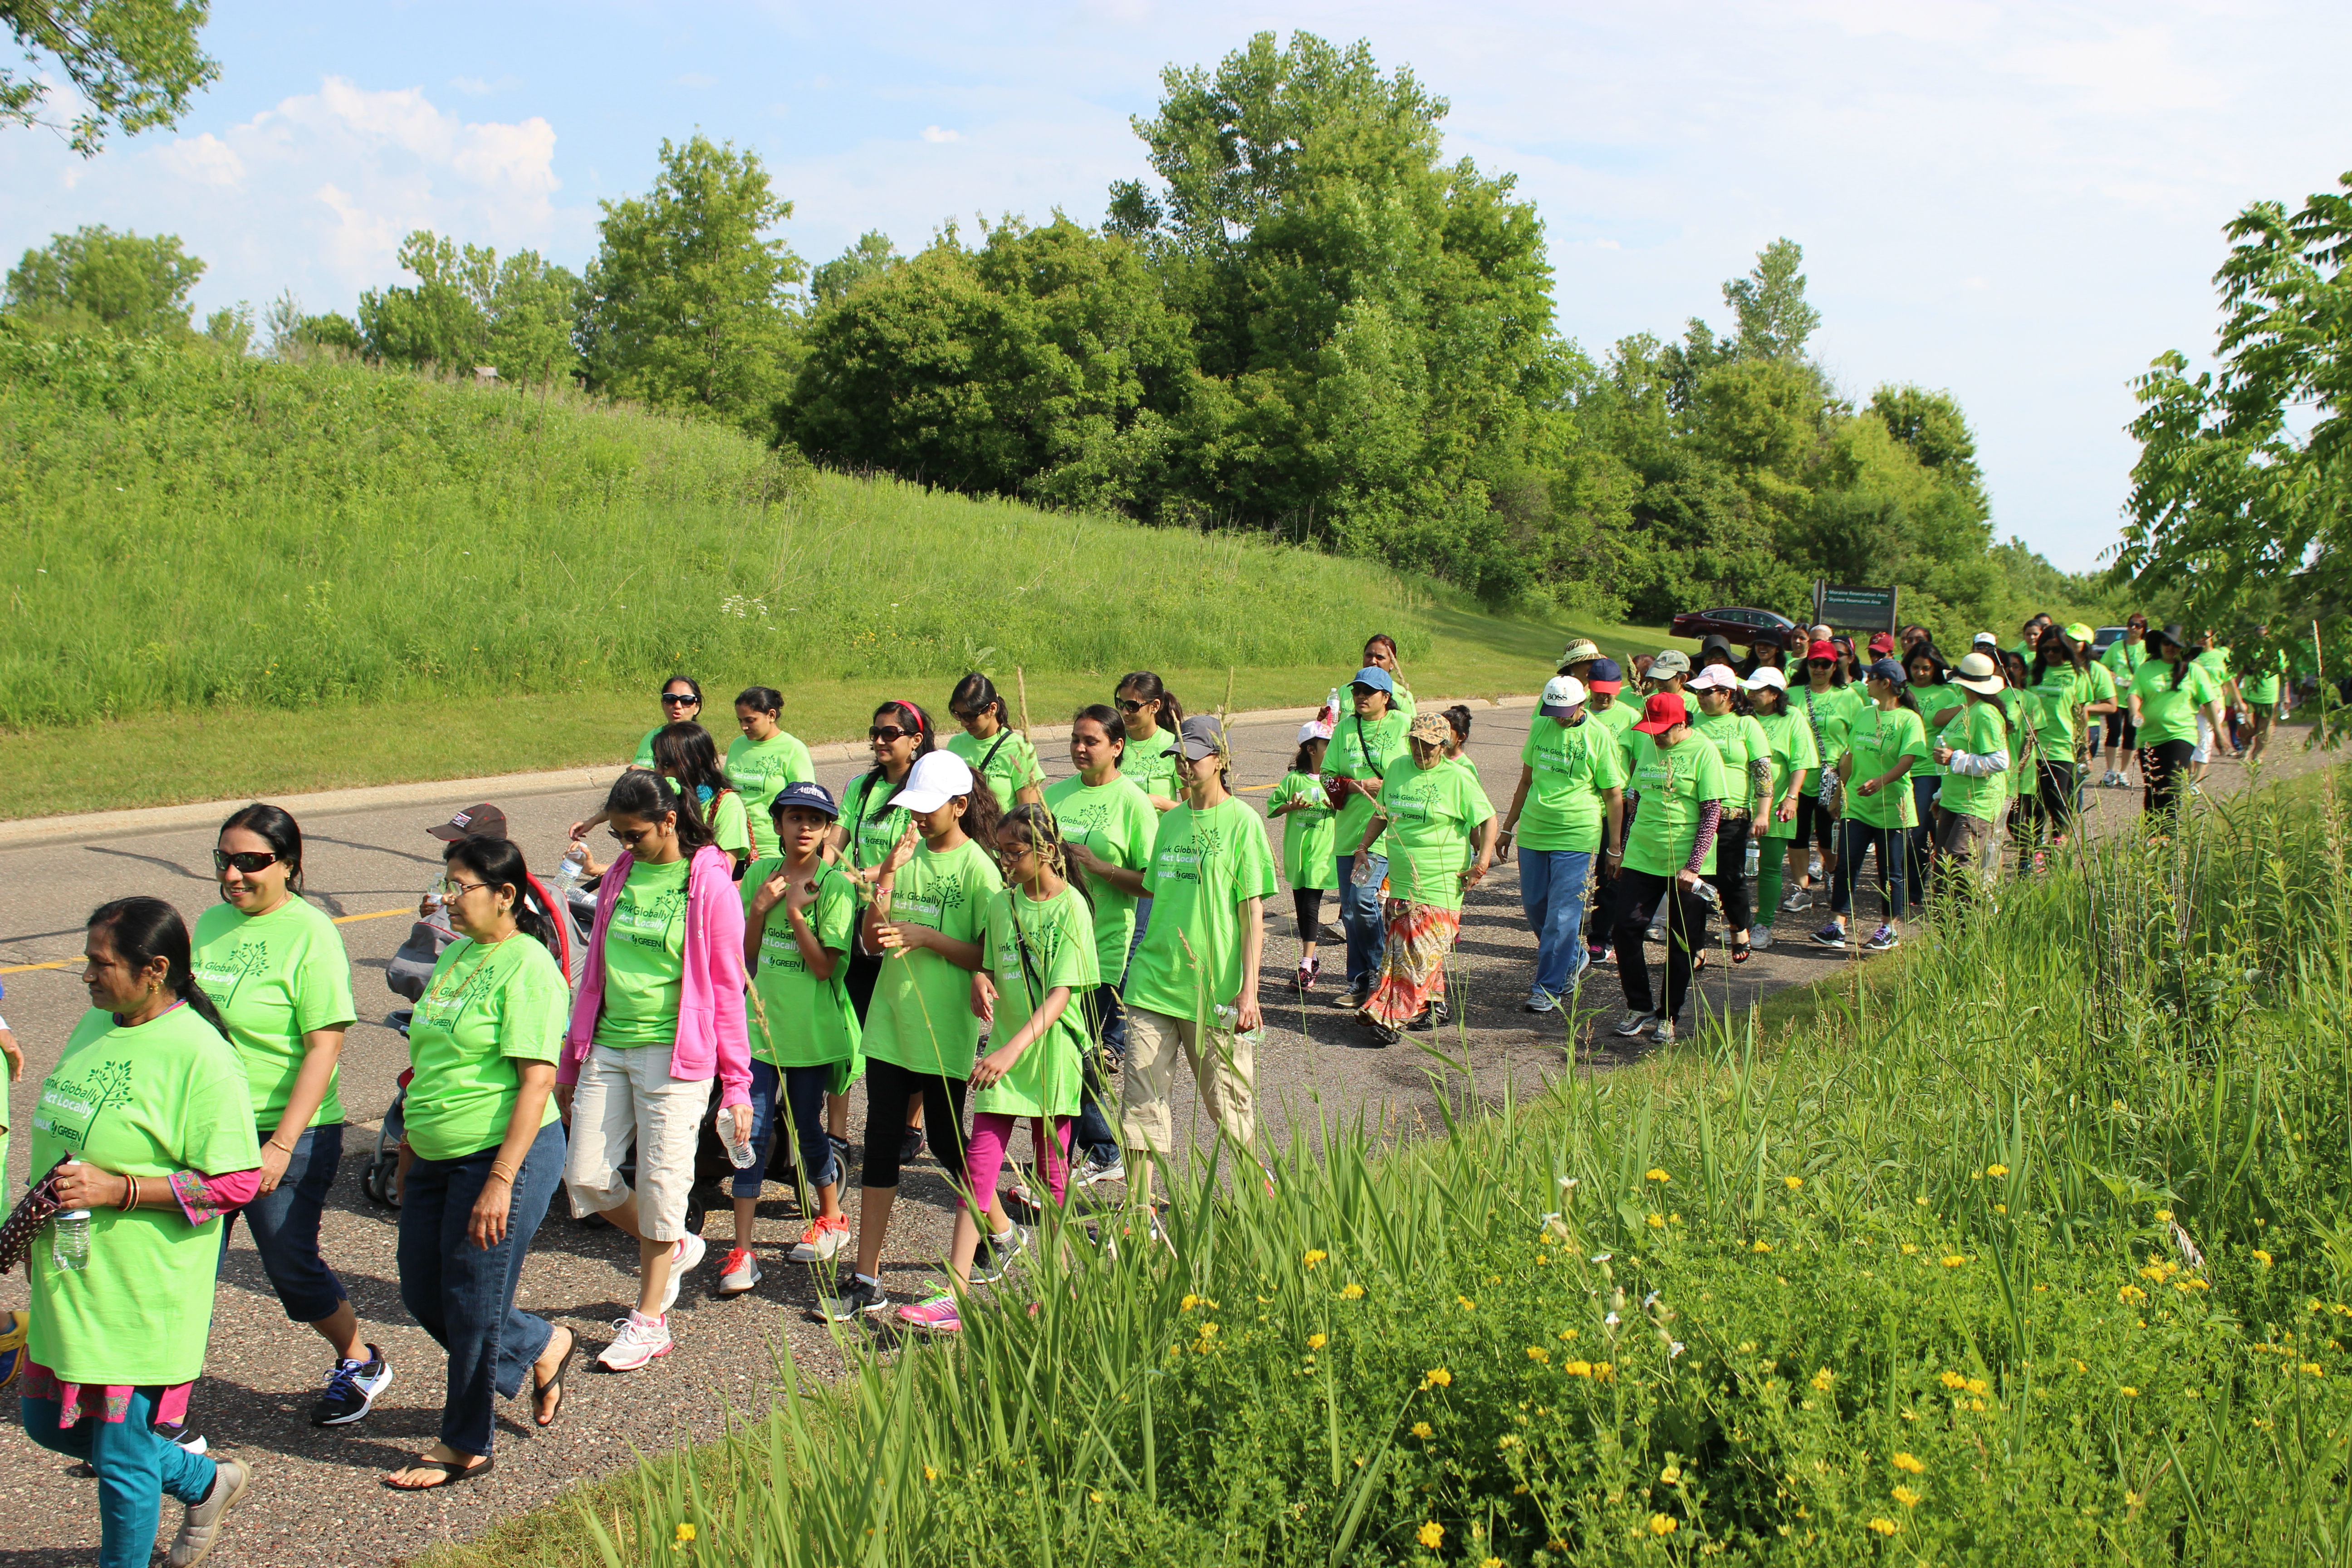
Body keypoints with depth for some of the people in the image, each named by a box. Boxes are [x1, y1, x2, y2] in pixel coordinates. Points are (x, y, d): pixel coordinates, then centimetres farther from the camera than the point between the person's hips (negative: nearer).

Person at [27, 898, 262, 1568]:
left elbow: (237, 1183, -21)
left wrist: (117, 1190, -25)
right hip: (67, 1279, 9)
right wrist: (40, 1230, 17)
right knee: (47, 1420, 20)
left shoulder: (200, 1057, -19)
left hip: (140, 1297, -9)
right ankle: (205, 1481, 39)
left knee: (121, 1455, 3)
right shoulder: (95, 1024, 6)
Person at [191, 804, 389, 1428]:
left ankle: (360, 1363, 30)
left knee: (291, 1267, 5)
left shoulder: (310, 934, -13)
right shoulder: (211, 924, 6)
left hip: (288, 1134, -6)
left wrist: (281, 1146, -20)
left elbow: (324, 1048, -17)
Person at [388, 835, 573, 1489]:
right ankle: (542, 1349, 35)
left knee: (472, 1305, 2)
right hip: (437, 1158, 9)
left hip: (504, 1155, -9)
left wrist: (501, 1181, -24)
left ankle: (466, 1446, 20)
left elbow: (537, 1081, -20)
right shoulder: (455, 955, 12)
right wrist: (410, 1160, 21)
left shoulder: (527, 966, -15)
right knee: (423, 1295, 14)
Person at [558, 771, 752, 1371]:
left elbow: (727, 988, -6)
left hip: (674, 1052, -6)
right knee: (586, 1176, 3)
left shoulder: (710, 884, -7)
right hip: (607, 1047, 6)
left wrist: (737, 1084, -7)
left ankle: (649, 1321, 14)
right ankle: (673, 1248, 29)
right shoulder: (620, 875, 9)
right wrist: (570, 1060, 19)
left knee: (660, 1184, -1)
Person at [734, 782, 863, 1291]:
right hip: (762, 1021, 3)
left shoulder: (835, 885, -8)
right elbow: (744, 956, 5)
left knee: (806, 1129, 10)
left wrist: (795, 911, -19)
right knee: (753, 1130, -3)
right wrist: (760, 907, -10)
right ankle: (742, 1252, 0)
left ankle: (831, 1218, 35)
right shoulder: (759, 875, 4)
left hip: (812, 1029, -3)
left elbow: (825, 965, -13)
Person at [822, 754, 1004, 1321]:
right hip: (890, 1021, 5)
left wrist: (926, 937, -18)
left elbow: (988, 958, -10)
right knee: (881, 1143, 4)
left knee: (946, 1141, 8)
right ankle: (866, 1280, 8)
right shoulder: (907, 857, 8)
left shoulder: (977, 868, -8)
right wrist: (885, 877, -8)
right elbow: (872, 942, 3)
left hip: (944, 1029, -5)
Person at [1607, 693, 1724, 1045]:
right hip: (1642, 857, 5)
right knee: (1625, 930, -3)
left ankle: (1667, 1018, 17)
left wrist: (1693, 867, -17)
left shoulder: (1703, 752, -9)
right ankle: (1640, 1008, 12)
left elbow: (1712, 813, -12)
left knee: (1682, 944, 4)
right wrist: (1624, 849, 16)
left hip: (1685, 863, -5)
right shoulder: (1646, 745, 8)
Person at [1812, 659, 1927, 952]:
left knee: (1891, 872, 4)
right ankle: (1837, 927, -1)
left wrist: (1880, 782, -34)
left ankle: (1890, 929, 16)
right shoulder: (1864, 715, 13)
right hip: (1856, 805, 5)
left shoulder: (1909, 719, -7)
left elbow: (1907, 761, -18)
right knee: (1846, 866, -1)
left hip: (1891, 807, -5)